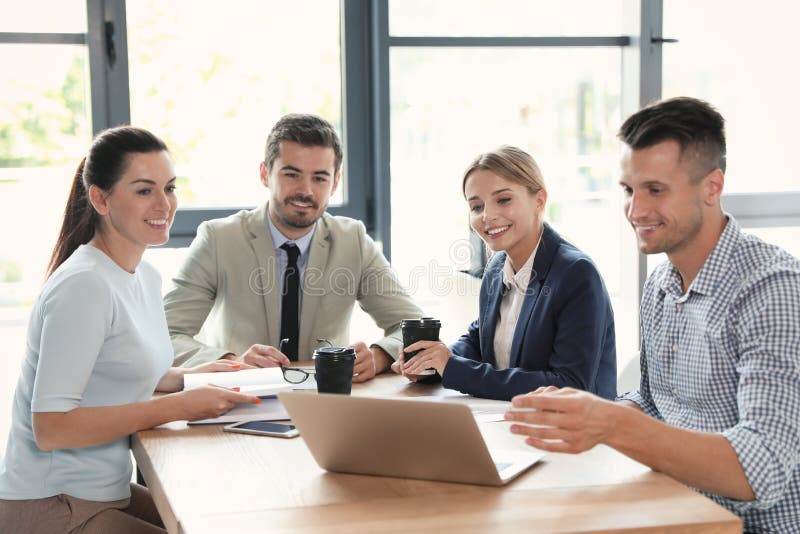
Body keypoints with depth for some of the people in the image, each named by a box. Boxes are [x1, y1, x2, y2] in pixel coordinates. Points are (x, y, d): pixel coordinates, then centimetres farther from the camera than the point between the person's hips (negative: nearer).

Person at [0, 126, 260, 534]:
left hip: (107, 492, 8)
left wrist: (190, 377, 4)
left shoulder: (147, 277, 7)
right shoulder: (84, 285, -20)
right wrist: (178, 407, -23)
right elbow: (50, 427, -24)